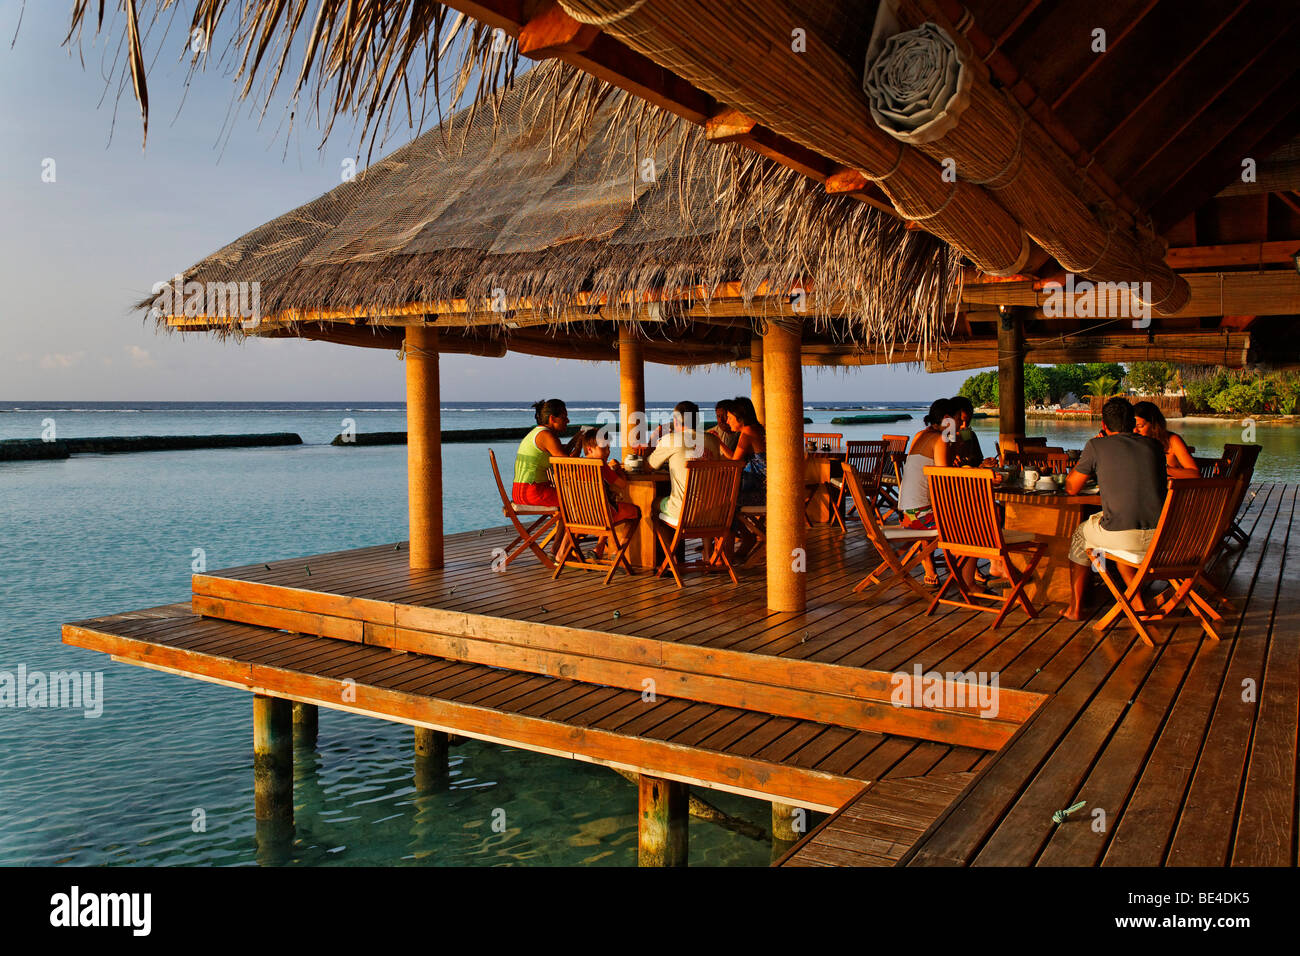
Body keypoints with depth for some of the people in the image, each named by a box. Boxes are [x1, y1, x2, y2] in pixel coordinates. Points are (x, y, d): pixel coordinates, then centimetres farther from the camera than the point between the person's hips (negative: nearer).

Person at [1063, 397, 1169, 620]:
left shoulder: (1097, 446, 0)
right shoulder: (1153, 445, 13)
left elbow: (1071, 488, 10)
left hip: (1123, 536, -4)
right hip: (1160, 537, 5)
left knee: (1080, 534, 27)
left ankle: (1075, 608, 33)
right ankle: (1137, 604, 36)